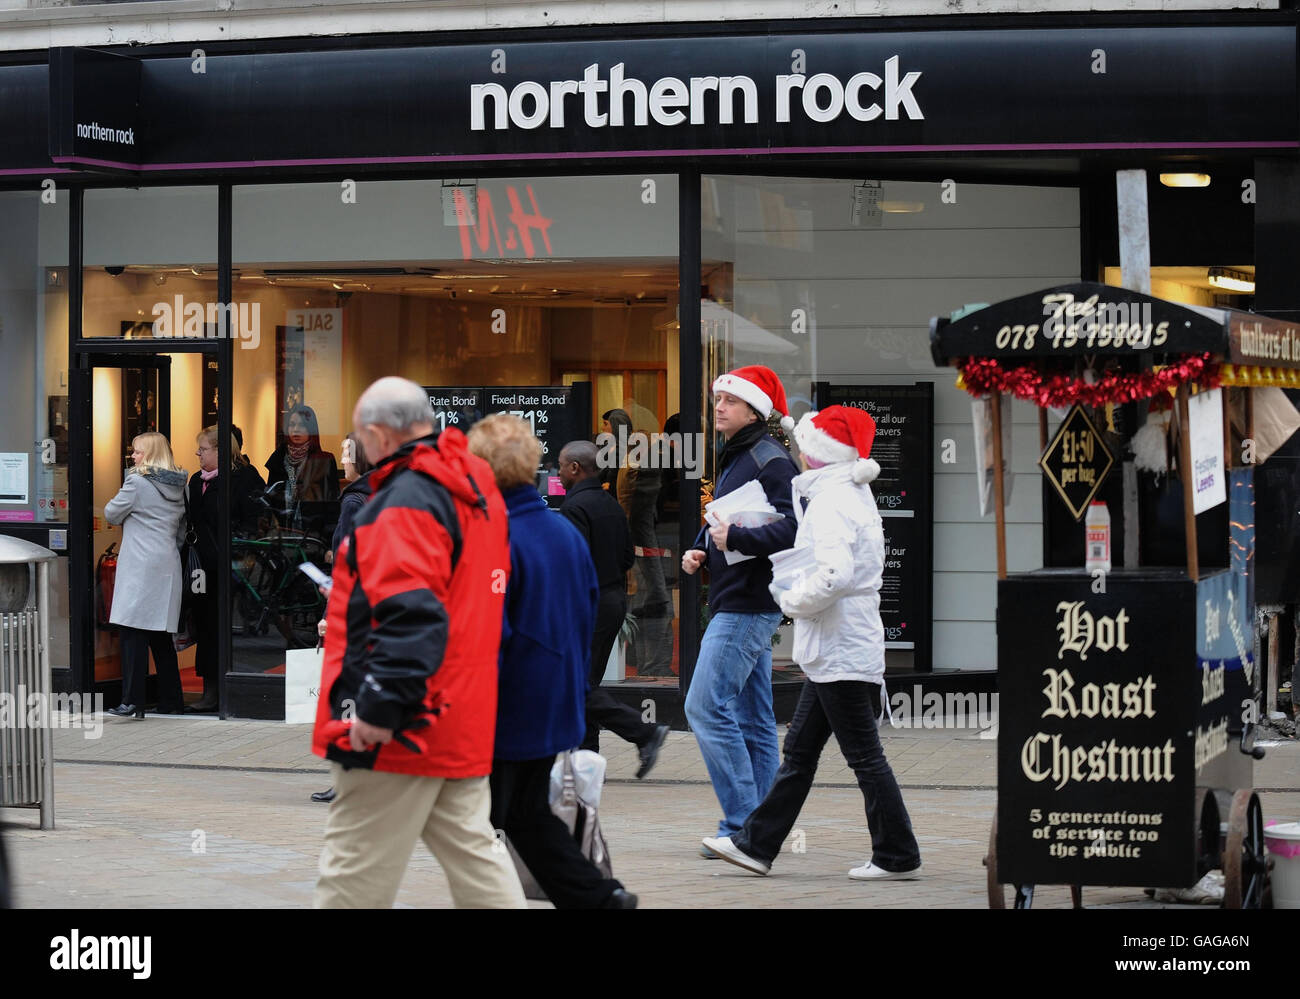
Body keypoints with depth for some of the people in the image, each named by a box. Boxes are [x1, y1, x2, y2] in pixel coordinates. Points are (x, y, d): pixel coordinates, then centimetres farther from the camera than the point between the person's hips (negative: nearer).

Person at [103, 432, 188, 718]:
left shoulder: (137, 482, -10)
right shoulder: (178, 486, 11)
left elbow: (112, 514, 0)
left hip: (139, 566, -7)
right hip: (168, 566, 7)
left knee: (133, 633, -7)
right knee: (161, 636, 13)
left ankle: (133, 702, -11)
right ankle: (171, 701, 15)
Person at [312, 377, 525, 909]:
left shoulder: (406, 500, -17)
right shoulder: (477, 490, 13)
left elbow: (411, 615, -28)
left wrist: (380, 705, -28)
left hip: (398, 732, -9)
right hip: (464, 721, 10)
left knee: (355, 871, -2)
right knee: (472, 851, 14)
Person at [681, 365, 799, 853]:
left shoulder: (771, 461, -12)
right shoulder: (733, 459, 18)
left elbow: (793, 527, -23)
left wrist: (736, 538, -25)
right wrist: (701, 551, 10)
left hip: (748, 606, -10)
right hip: (733, 603, 10)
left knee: (706, 706, -13)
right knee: (753, 718, 10)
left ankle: (743, 822, -11)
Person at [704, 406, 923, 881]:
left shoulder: (831, 501, -17)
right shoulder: (855, 494, 14)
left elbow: (833, 574, -29)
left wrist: (792, 600, -13)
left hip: (839, 650, -10)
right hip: (833, 650, 10)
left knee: (863, 754, -3)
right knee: (800, 750, 12)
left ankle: (898, 855, 4)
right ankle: (757, 844, 17)